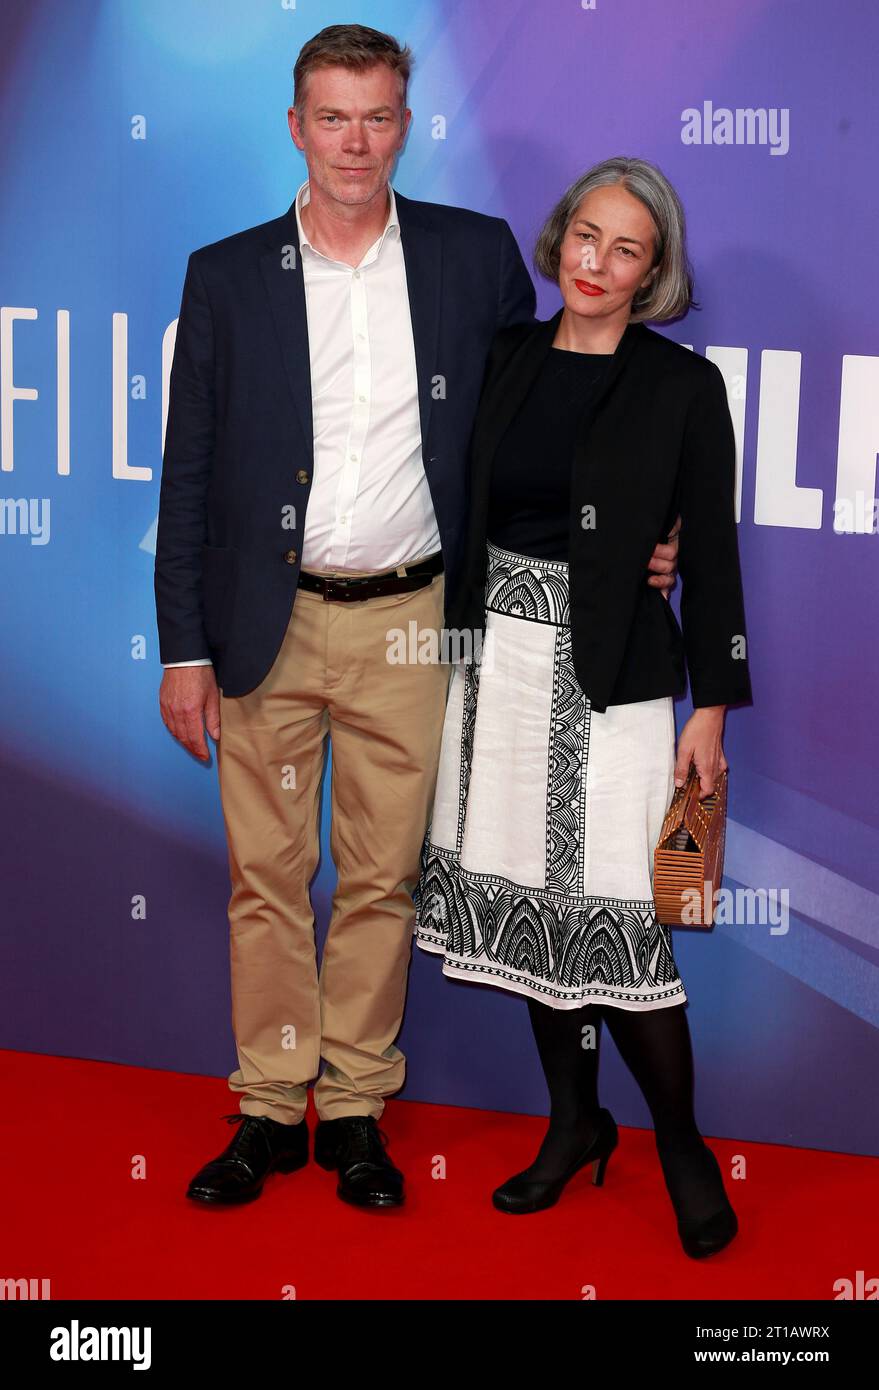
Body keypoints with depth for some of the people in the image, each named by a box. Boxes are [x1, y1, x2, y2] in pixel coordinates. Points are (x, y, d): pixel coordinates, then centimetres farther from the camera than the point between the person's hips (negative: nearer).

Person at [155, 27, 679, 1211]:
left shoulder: (477, 256, 2)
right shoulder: (226, 276, 2)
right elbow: (188, 475, 3)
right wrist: (186, 648, -1)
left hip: (409, 623, 0)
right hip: (270, 623, 0)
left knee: (382, 877, 7)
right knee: (267, 877, 7)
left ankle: (356, 1109, 22)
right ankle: (271, 1109, 21)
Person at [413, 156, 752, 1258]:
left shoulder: (682, 386, -3)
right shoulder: (505, 358, 9)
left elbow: (711, 554, -2)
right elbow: (471, 512, 13)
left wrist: (711, 706, -5)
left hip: (607, 676, -4)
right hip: (498, 660, 5)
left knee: (611, 913, -7)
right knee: (526, 896, 10)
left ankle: (680, 1141, 13)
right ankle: (574, 1121, 27)